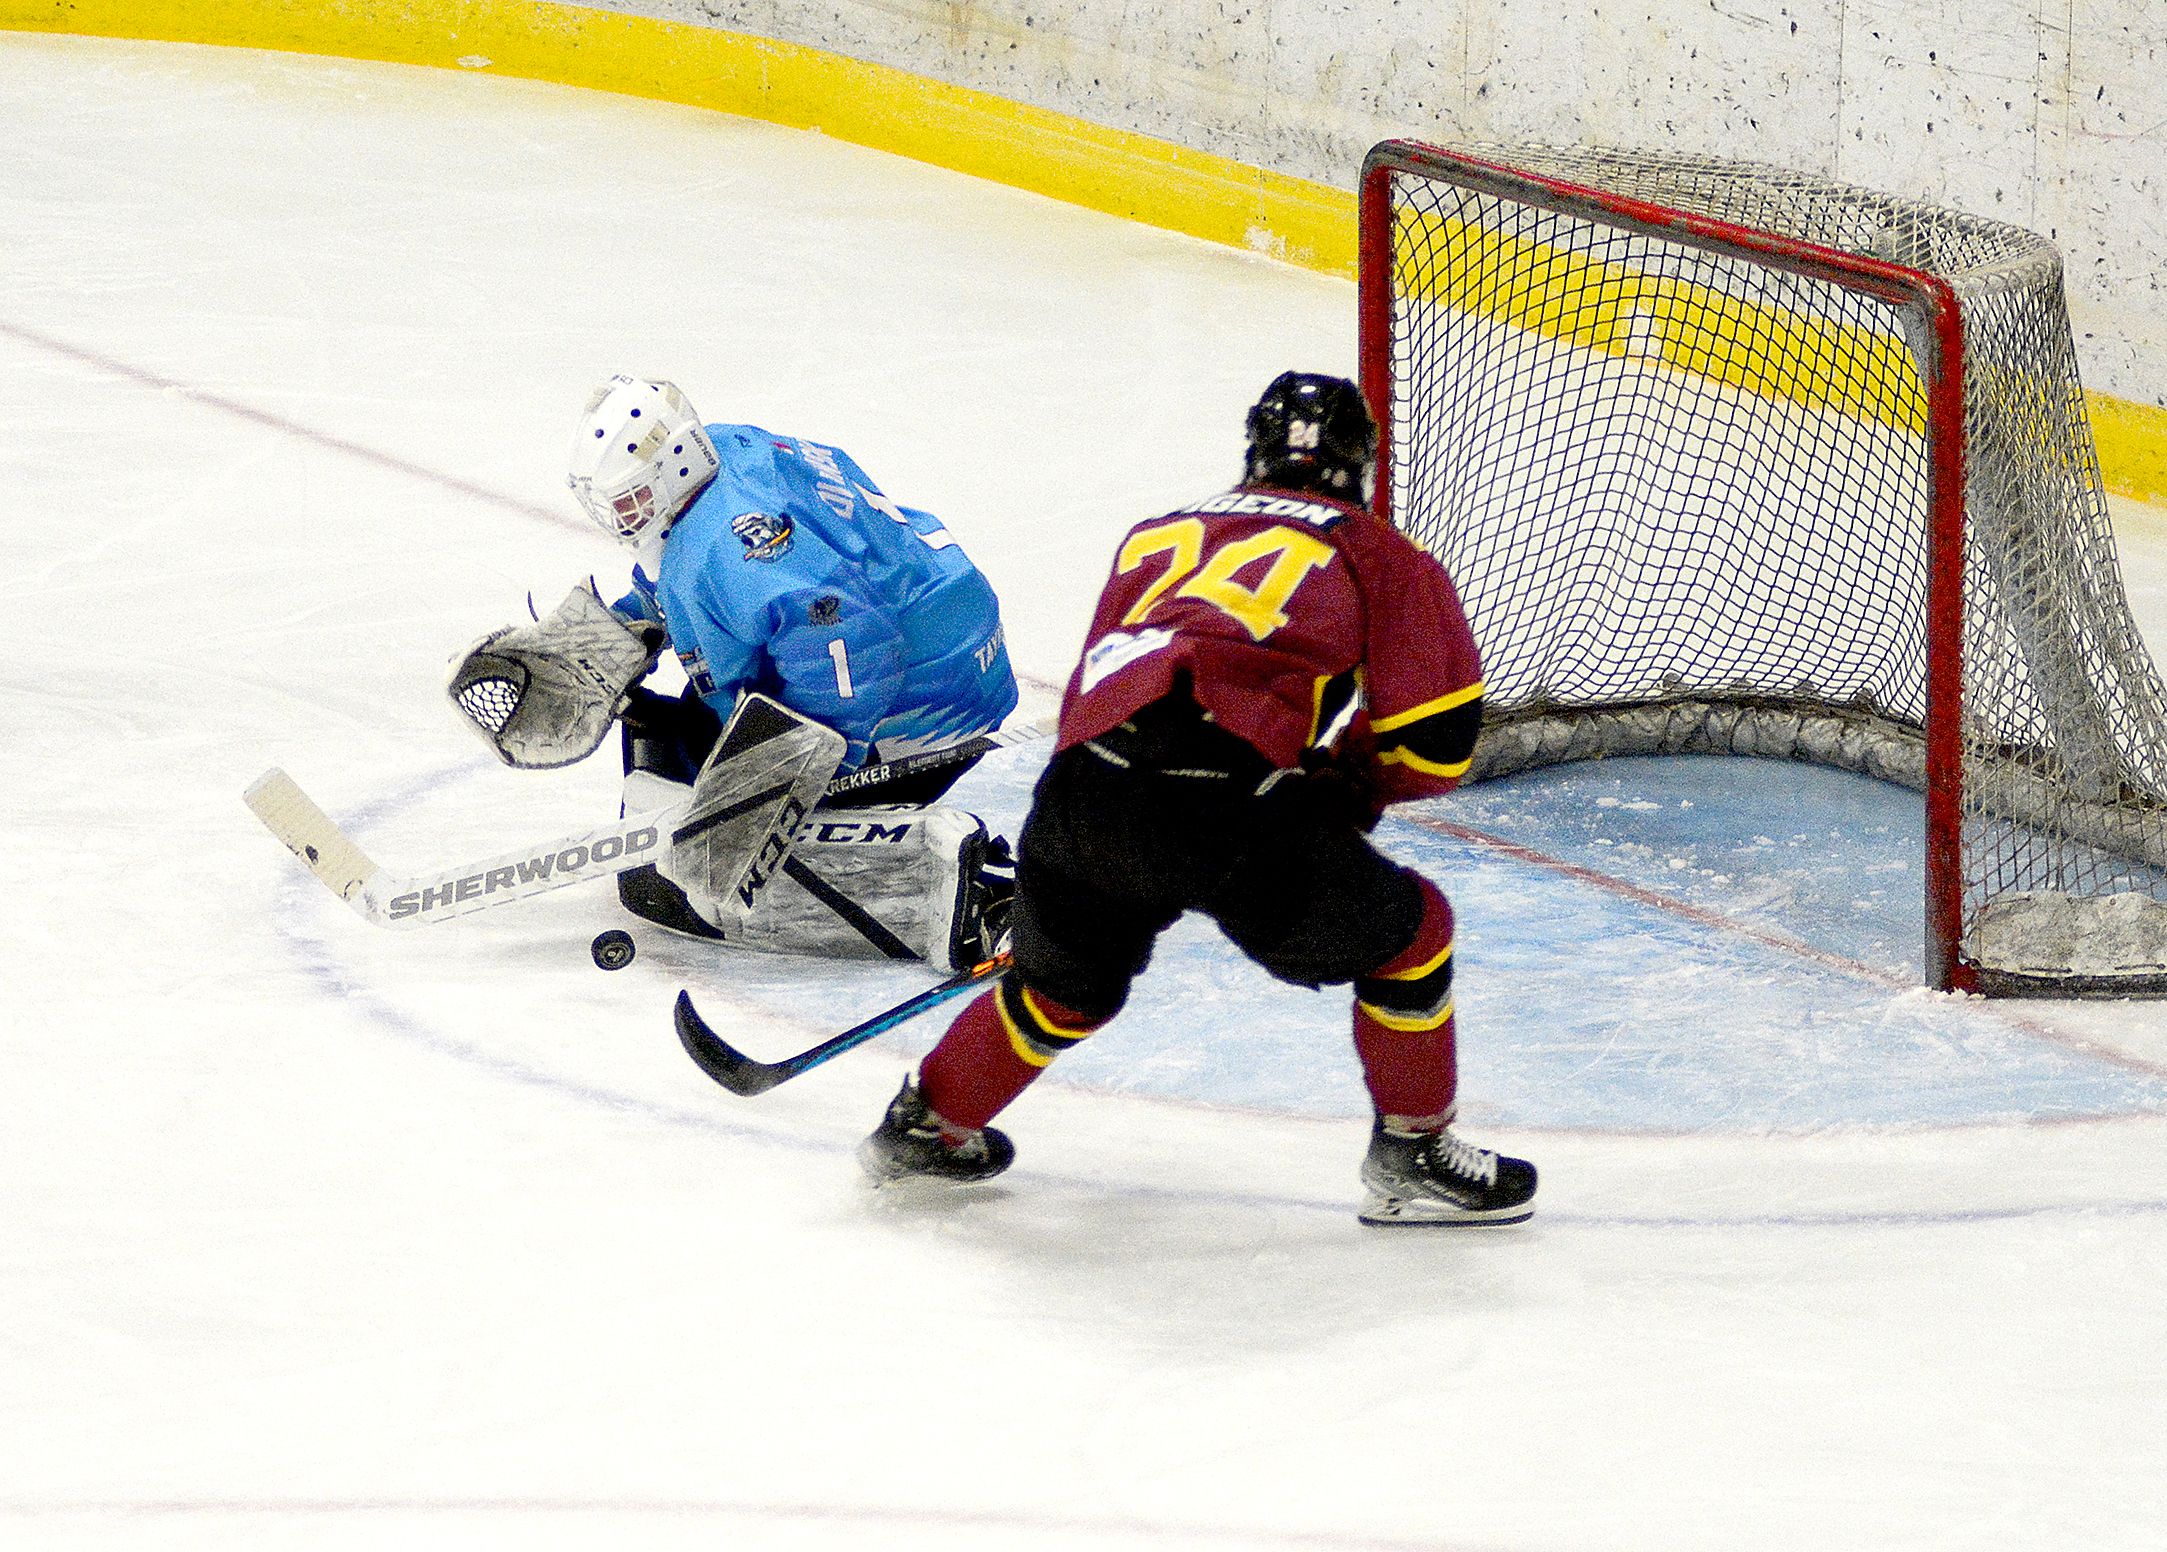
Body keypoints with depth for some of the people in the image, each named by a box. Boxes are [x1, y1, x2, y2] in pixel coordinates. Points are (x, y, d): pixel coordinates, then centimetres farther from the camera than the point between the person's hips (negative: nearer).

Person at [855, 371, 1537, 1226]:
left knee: (1068, 986, 32)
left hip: (1078, 796, 5)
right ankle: (1411, 1155, 20)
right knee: (1407, 930, 16)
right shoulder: (1382, 559, 17)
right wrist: (1350, 787, 28)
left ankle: (928, 1124, 44)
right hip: (1227, 811, -5)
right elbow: (1436, 742, 9)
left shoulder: (1155, 538, 30)